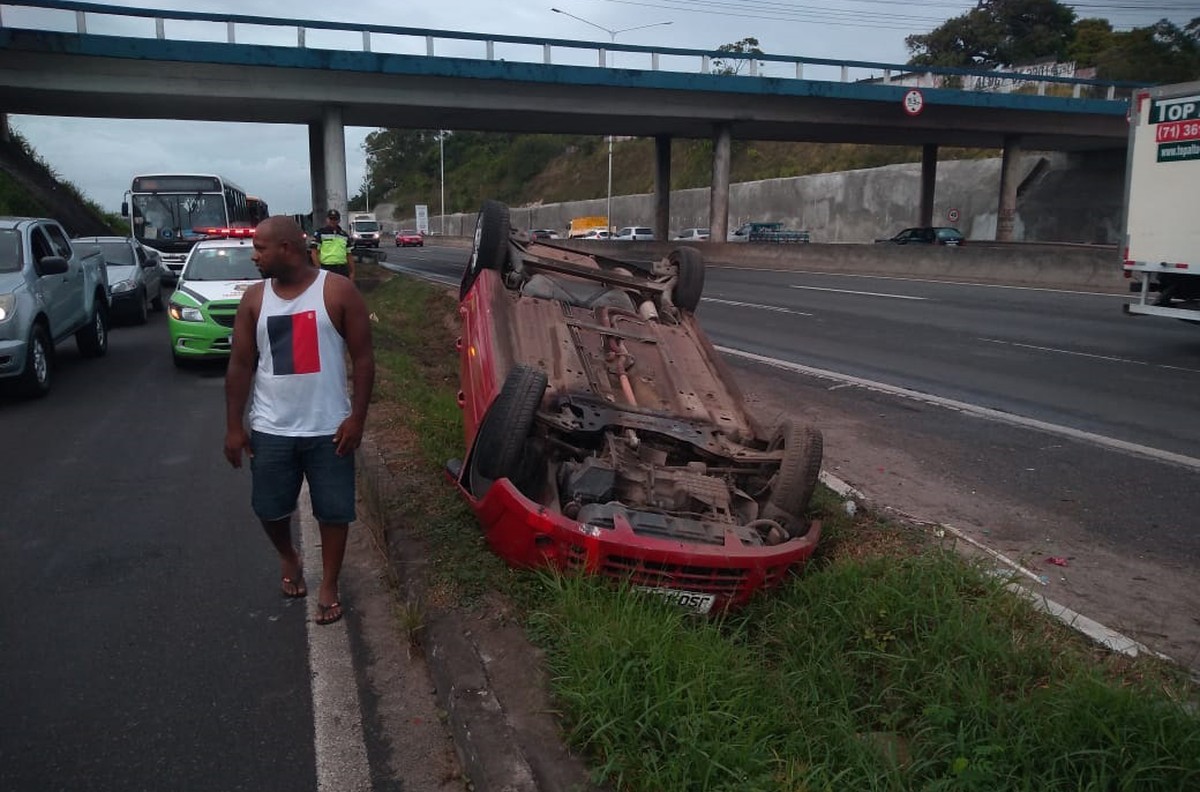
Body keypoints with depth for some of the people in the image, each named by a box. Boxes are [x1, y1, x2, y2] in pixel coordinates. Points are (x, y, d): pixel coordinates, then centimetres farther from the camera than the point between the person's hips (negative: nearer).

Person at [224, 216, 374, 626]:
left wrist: (357, 417, -11)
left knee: (334, 510, 6)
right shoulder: (255, 299, 2)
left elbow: (363, 358, -6)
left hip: (328, 428, -3)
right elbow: (240, 365, 5)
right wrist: (234, 426, 2)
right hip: (271, 429, 3)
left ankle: (329, 585, 25)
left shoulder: (338, 291, -8)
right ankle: (289, 558, 43)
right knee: (270, 508, 13)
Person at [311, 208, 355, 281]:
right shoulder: (319, 233, 0)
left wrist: (352, 272, 10)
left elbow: (349, 255, 16)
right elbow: (314, 253, -5)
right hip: (326, 269, -5)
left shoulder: (345, 235, 14)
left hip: (343, 269, 5)